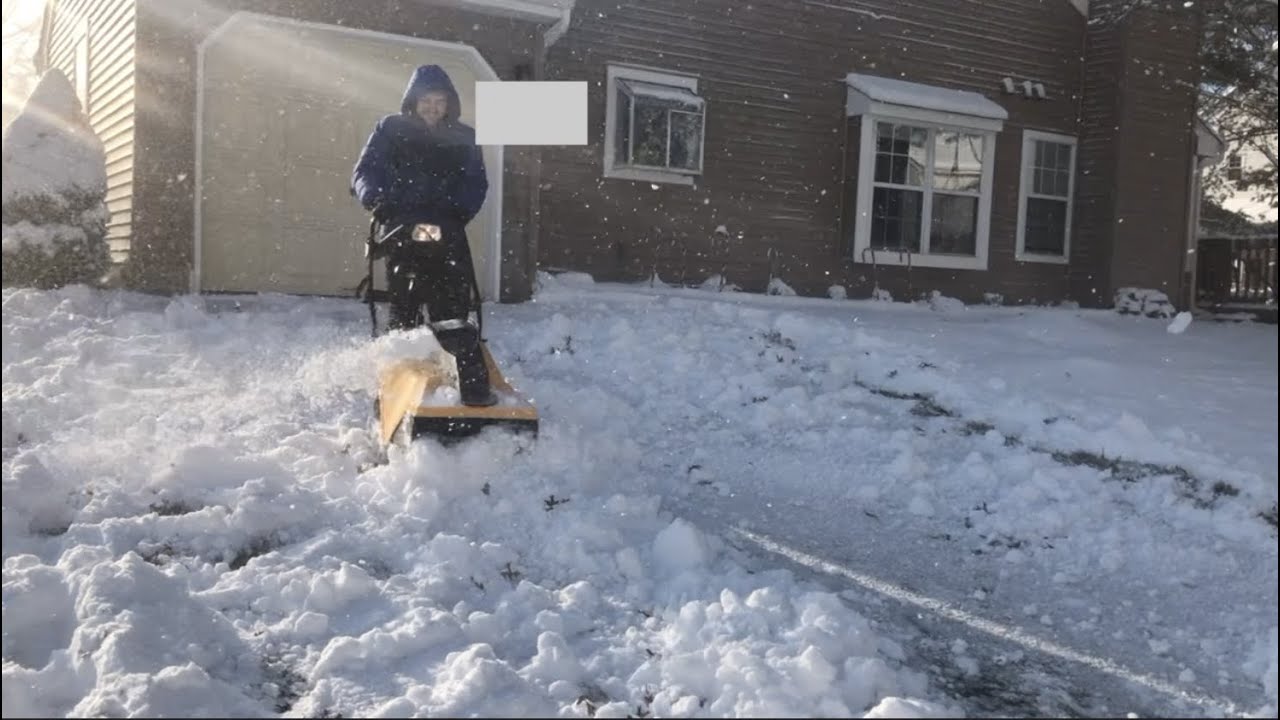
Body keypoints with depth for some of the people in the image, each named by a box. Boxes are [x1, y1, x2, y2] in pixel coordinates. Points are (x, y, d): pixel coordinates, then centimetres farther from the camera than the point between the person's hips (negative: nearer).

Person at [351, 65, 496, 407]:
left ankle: (474, 384, -14)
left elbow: (477, 184, 10)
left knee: (454, 311, -9)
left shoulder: (463, 138, 11)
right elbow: (364, 172, 7)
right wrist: (375, 197, -15)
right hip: (401, 229, 0)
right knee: (403, 312, 4)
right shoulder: (390, 130, 8)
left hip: (446, 233, 0)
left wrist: (459, 211, -10)